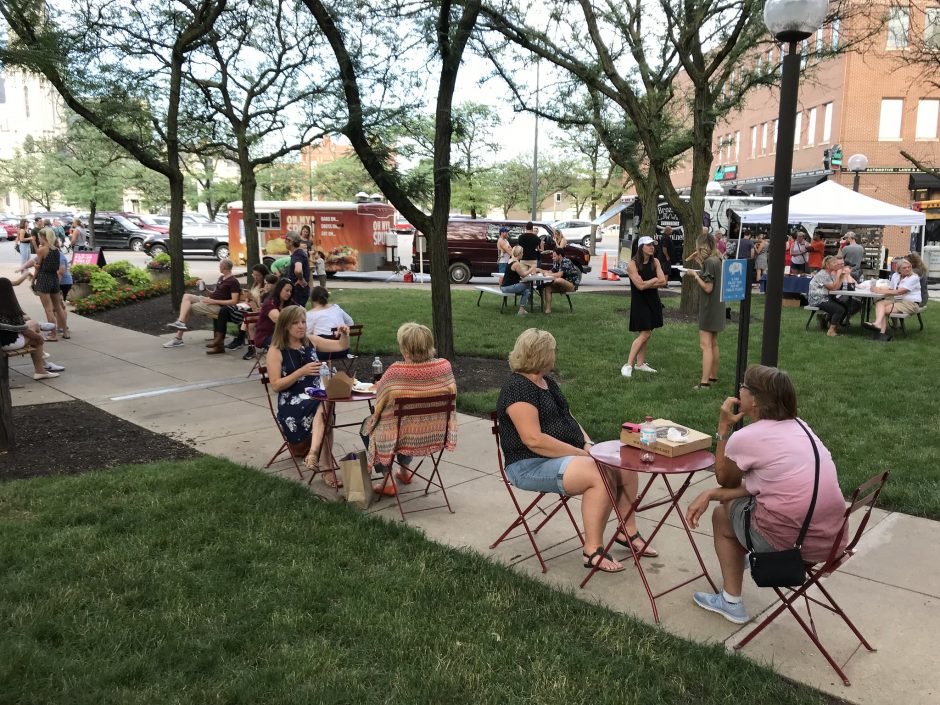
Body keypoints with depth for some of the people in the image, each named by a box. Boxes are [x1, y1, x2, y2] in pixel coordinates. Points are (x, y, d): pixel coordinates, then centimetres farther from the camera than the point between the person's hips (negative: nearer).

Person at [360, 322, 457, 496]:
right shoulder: (444, 366, -15)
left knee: (367, 427, 26)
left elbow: (380, 395, -11)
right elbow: (451, 393, 2)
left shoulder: (396, 371, -27)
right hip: (436, 434, 5)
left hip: (403, 437, -5)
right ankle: (404, 471, 49)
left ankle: (388, 481, 24)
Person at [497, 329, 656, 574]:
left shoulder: (548, 382, 14)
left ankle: (628, 531, 16)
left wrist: (588, 444, -2)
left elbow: (568, 419, 18)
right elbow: (534, 440, -25)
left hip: (569, 453, 10)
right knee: (601, 476, -29)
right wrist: (580, 454, -21)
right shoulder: (518, 388, -18)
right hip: (531, 465, -10)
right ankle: (593, 551, -18)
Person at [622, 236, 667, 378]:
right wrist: (655, 280, -6)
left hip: (653, 301, 6)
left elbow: (663, 281, -4)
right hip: (639, 302, -6)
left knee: (646, 334, 9)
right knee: (645, 334, -11)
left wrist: (647, 284, -13)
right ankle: (628, 365, -7)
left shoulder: (655, 262, 5)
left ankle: (640, 363, 19)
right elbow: (640, 285, -20)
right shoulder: (633, 264, -13)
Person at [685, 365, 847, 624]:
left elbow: (724, 479, 9)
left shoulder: (745, 438, -13)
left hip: (788, 542, -7)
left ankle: (731, 602, 27)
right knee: (732, 499, 25)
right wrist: (710, 494, 5)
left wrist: (723, 428, 9)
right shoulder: (800, 427, 10)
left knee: (721, 514, 20)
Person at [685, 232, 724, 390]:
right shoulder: (717, 260, 8)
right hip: (716, 308, 9)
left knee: (705, 345, -10)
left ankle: (704, 382, -11)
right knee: (713, 344, 17)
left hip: (709, 308, -9)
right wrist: (700, 262, 11)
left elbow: (707, 287, -21)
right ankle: (713, 377, 27)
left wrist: (694, 274, -11)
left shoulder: (710, 262, -18)